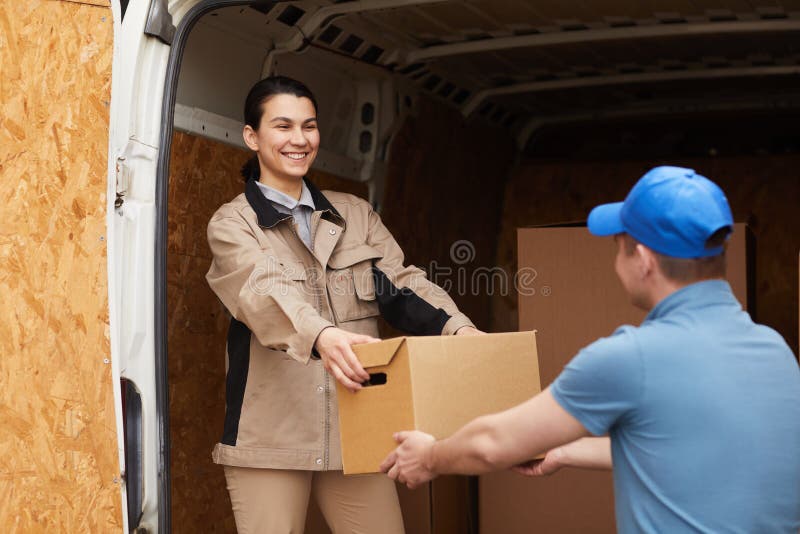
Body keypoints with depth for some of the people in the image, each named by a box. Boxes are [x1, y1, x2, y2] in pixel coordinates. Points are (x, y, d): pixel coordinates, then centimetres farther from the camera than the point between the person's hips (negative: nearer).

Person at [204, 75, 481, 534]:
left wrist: (459, 330, -19)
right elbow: (264, 291, -20)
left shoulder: (357, 214, 13)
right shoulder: (232, 224, -1)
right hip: (271, 435, -3)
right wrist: (320, 335, -41)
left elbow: (402, 285, 1)